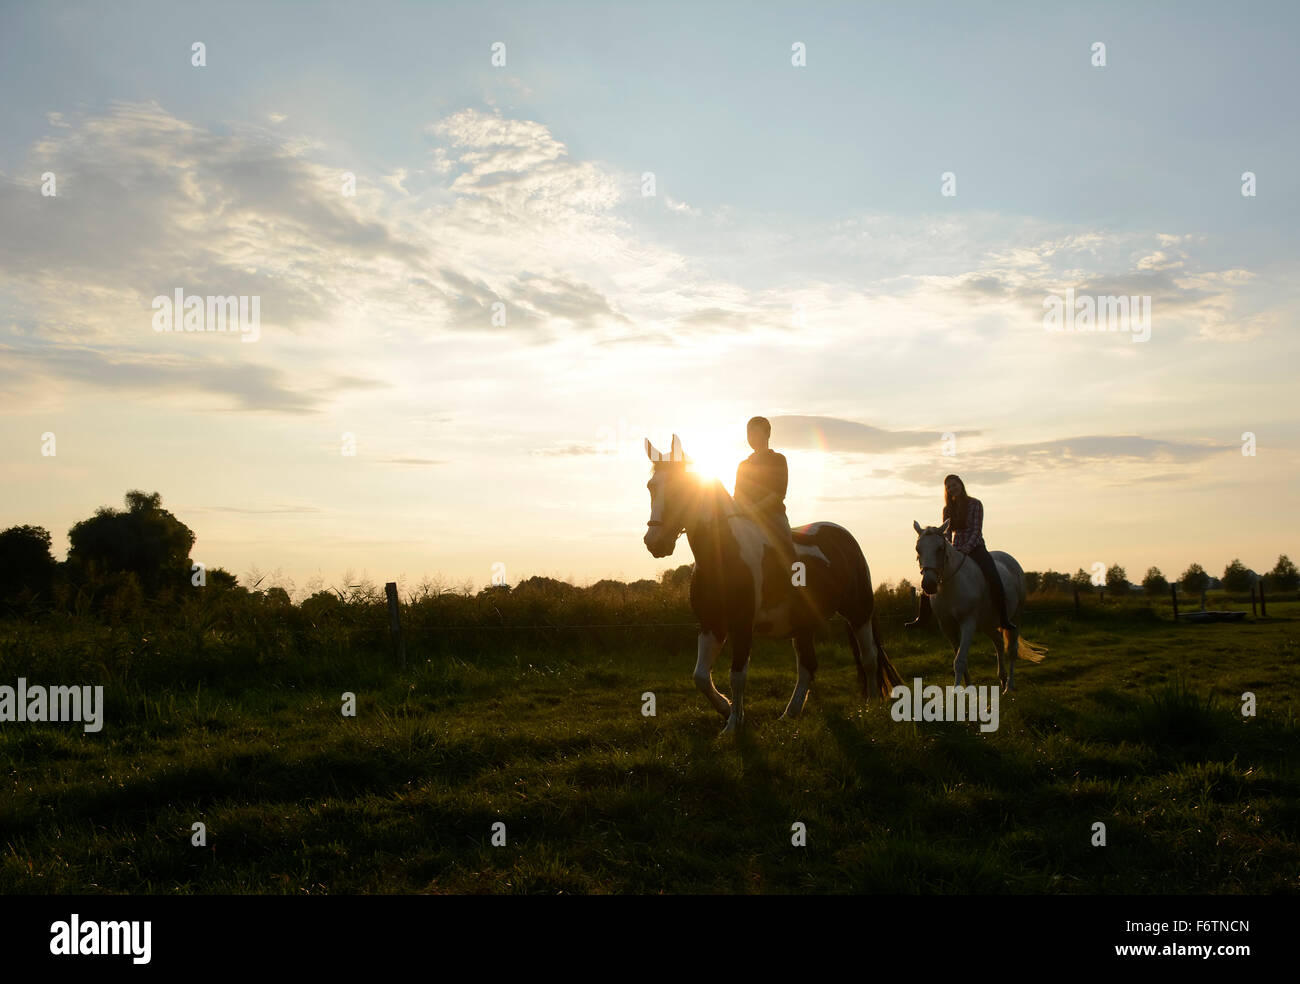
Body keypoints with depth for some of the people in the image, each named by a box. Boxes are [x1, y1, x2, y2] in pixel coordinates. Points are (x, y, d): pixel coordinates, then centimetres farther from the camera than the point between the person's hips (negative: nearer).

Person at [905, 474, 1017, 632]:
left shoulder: (975, 504, -3)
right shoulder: (947, 510, 9)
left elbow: (977, 530, -9)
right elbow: (948, 534, 11)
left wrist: (966, 548, -24)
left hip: (975, 548, -5)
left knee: (994, 579, -28)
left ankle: (1003, 619, -23)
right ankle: (923, 617, 2)